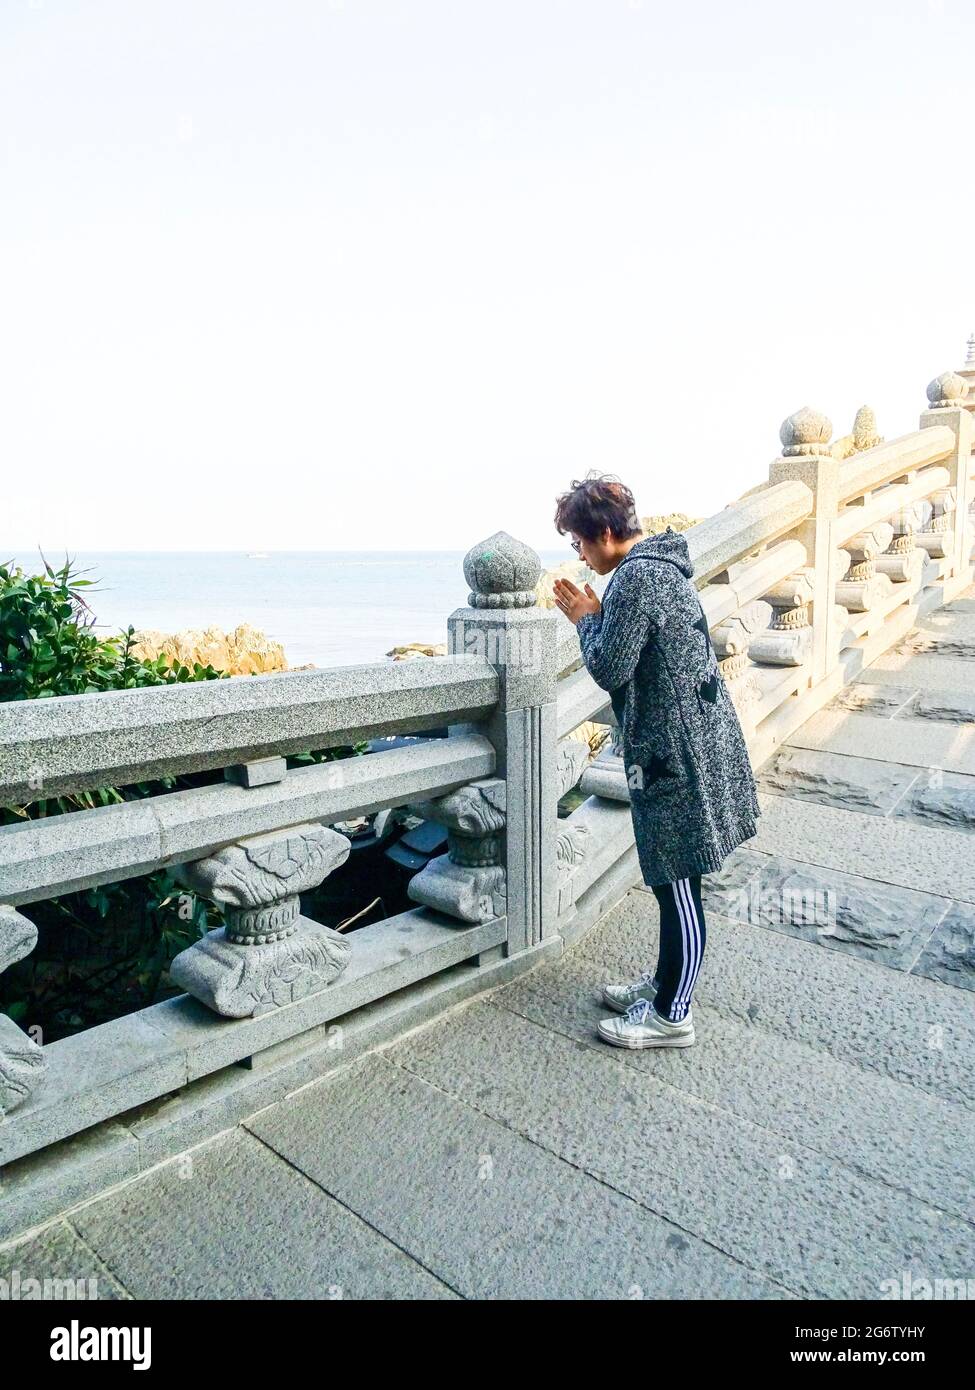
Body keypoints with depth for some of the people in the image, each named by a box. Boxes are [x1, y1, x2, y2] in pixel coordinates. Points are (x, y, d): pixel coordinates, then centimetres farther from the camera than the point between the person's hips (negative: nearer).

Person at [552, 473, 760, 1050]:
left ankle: (672, 1017, 17)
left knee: (678, 888, 2)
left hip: (675, 754, -10)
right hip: (692, 743, 11)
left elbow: (609, 668, -18)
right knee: (672, 882, 20)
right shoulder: (663, 566, 14)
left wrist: (588, 620, -2)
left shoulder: (636, 576, -18)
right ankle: (665, 982, 36)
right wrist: (594, 617, 8)